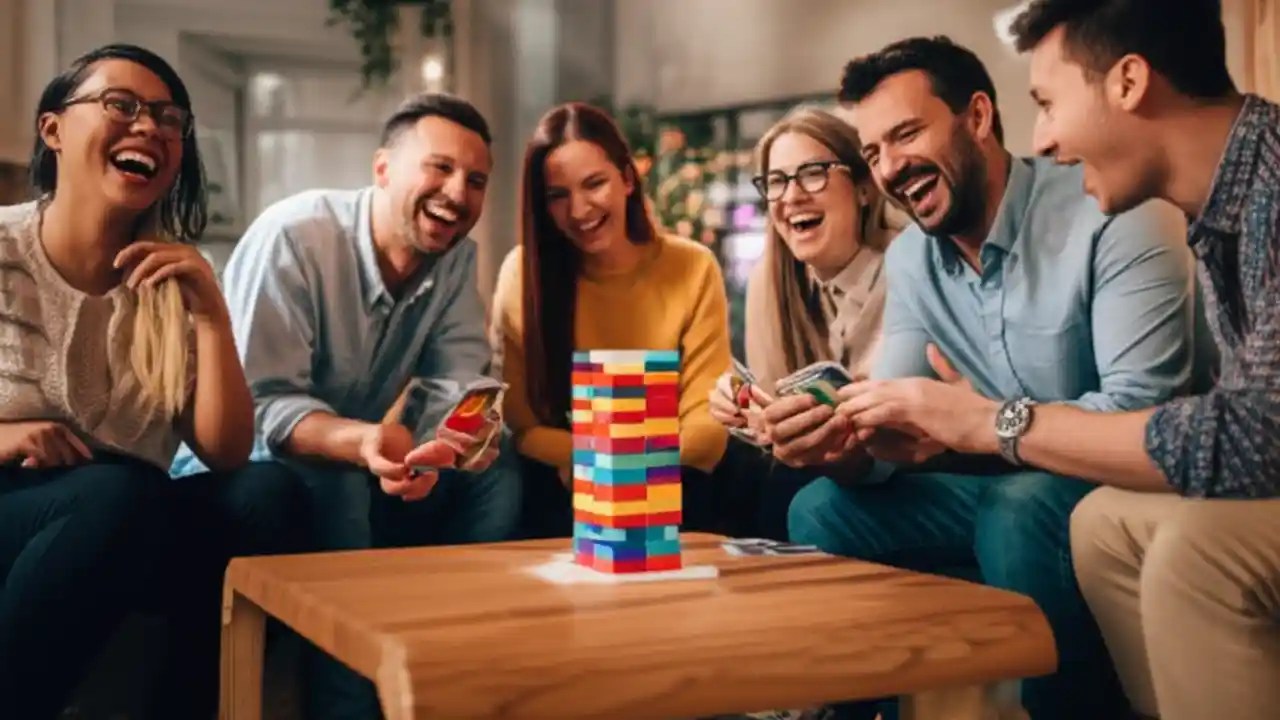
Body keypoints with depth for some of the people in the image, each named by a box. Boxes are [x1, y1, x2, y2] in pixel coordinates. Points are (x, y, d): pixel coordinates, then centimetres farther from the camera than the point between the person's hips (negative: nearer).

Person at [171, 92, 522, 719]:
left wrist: (468, 426, -34)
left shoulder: (458, 255, -3)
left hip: (365, 467, 6)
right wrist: (361, 443, -45)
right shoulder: (293, 236, -22)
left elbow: (457, 381, -10)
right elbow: (259, 406, -27)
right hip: (247, 466, -5)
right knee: (337, 485, -35)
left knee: (494, 468, -15)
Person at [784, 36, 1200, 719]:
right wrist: (842, 440, -27)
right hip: (1008, 487, 6)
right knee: (821, 510, -7)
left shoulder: (1113, 213, -19)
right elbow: (891, 442, -3)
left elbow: (1144, 409, -26)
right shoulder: (908, 260, 2)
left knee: (1021, 513, -35)